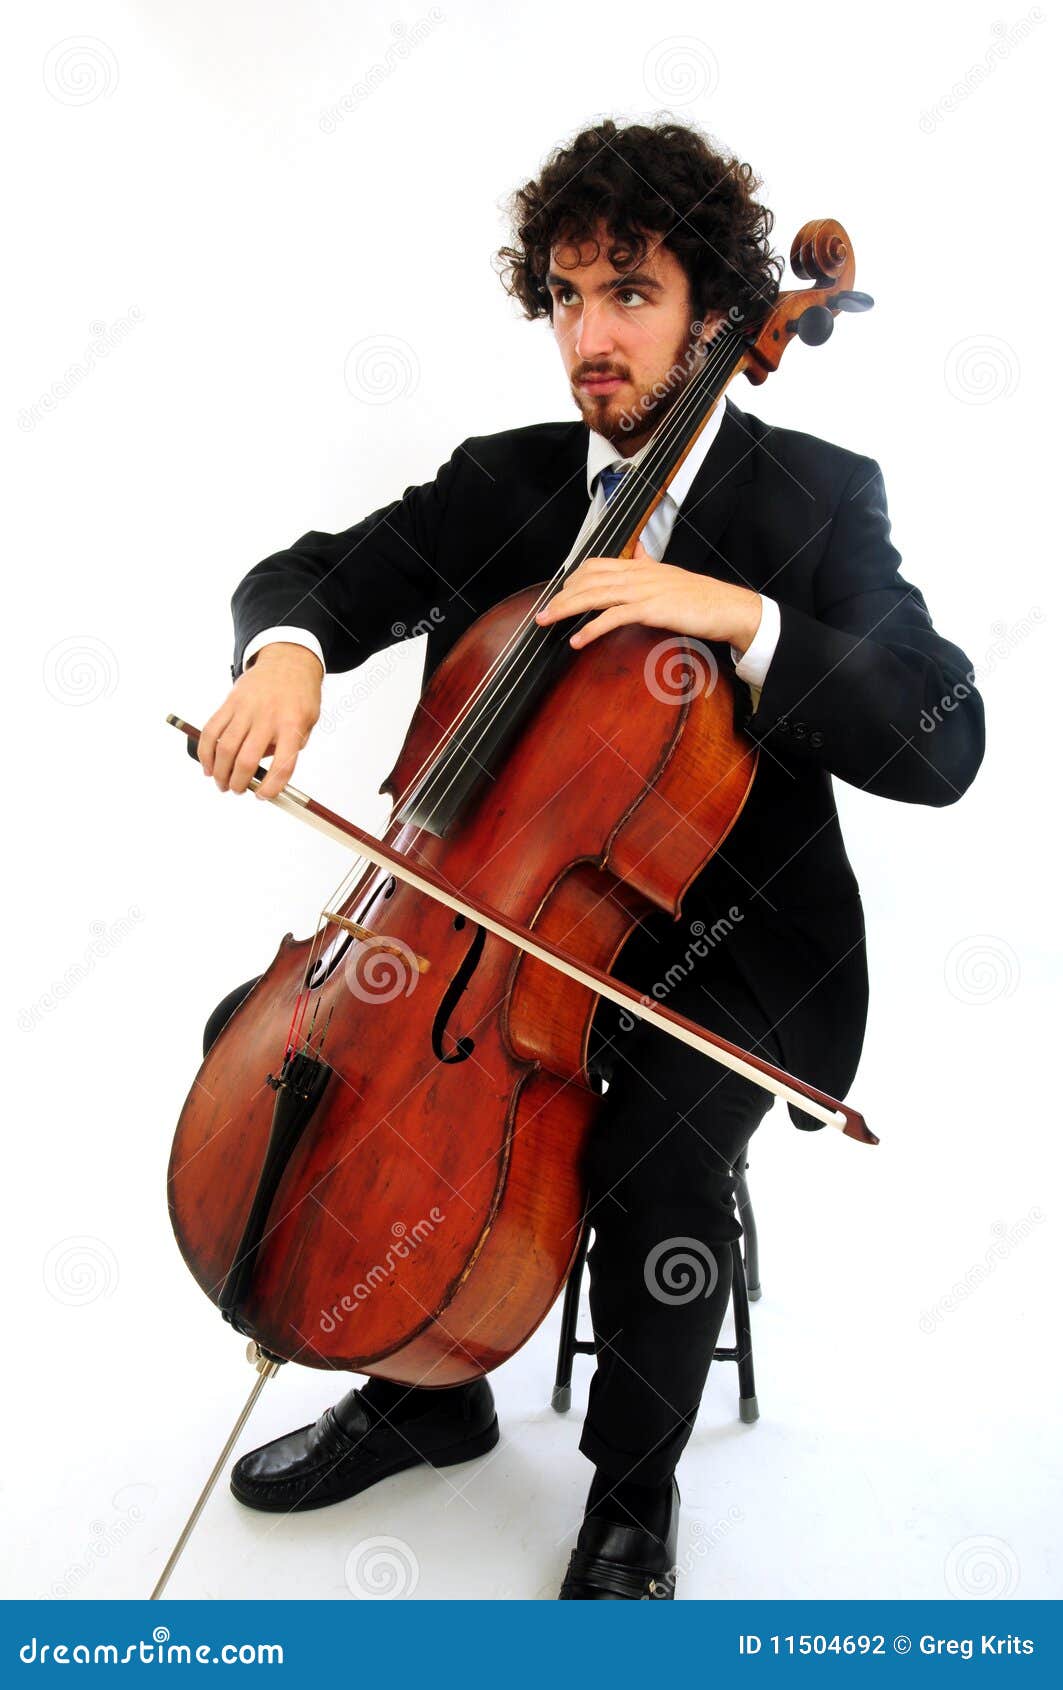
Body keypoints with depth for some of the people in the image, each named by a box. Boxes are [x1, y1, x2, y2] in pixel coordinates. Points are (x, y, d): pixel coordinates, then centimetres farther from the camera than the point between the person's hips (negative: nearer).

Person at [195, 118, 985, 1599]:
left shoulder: (816, 496, -6)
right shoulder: (505, 477, 7)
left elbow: (942, 742, -16)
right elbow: (309, 573, 3)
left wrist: (745, 618, -30)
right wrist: (287, 647, -21)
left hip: (733, 945, -4)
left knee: (654, 1159, -30)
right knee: (261, 1029, -6)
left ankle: (634, 1491, 5)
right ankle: (425, 1391, 14)